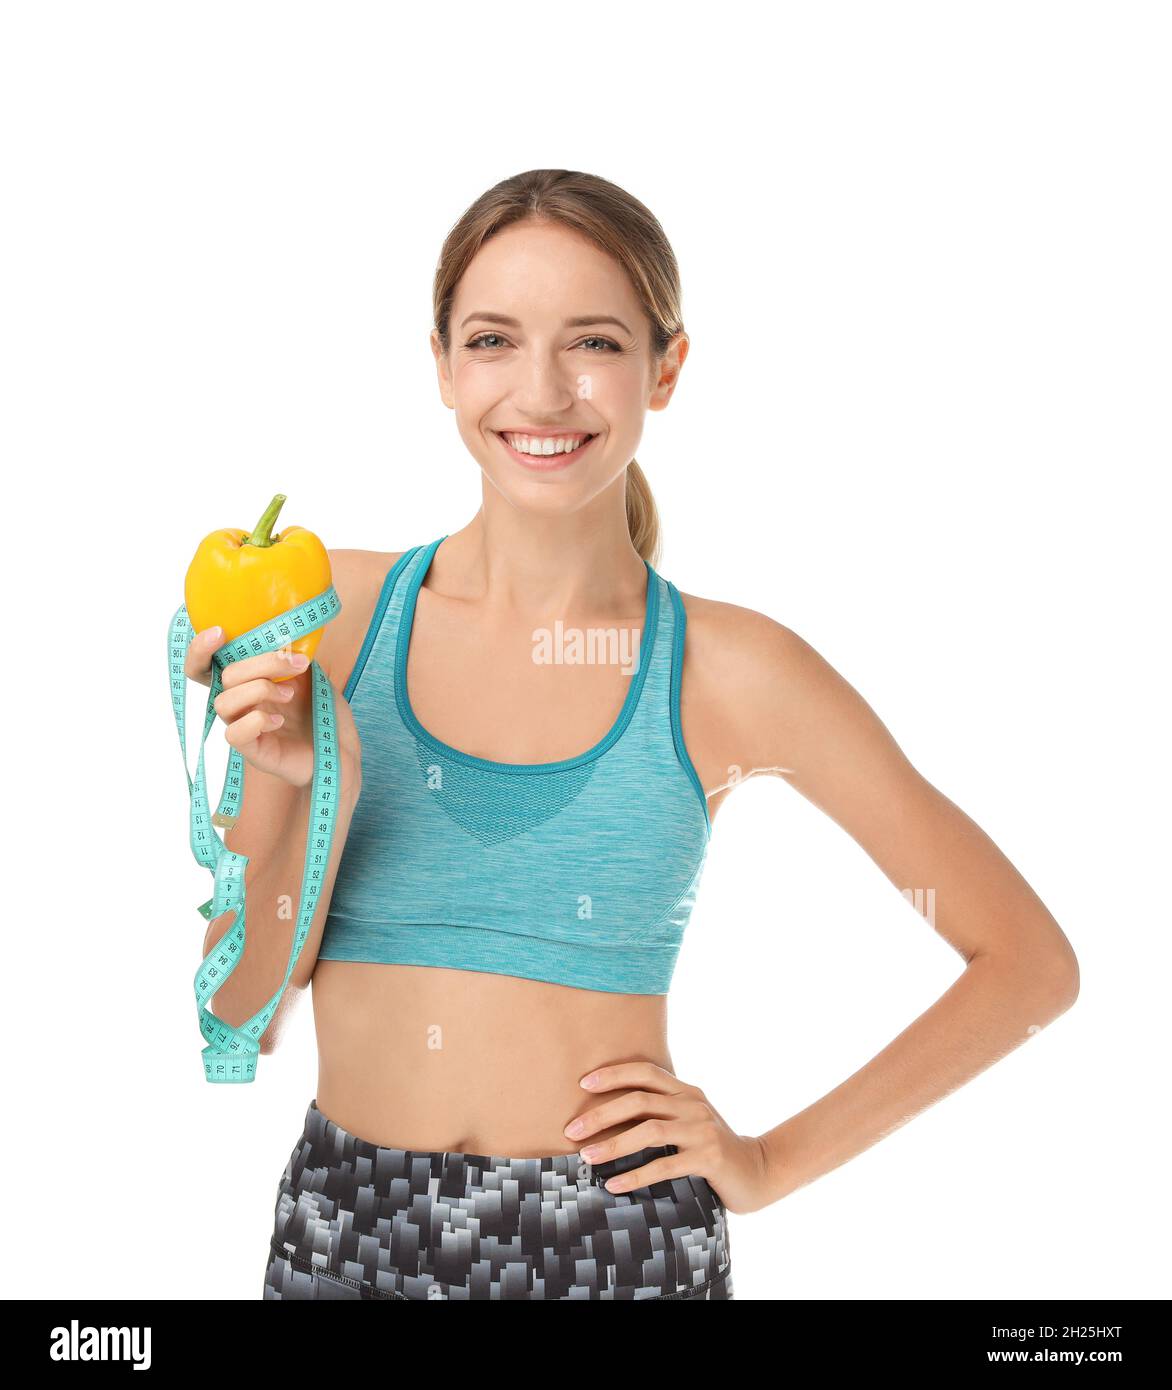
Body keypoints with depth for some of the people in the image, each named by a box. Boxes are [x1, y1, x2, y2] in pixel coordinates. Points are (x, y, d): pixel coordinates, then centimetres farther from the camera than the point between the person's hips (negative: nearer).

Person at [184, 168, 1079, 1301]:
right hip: (345, 1225, 2)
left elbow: (1030, 963, 0)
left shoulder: (729, 674, -8)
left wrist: (775, 1161, -4)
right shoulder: (331, 612, -4)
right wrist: (323, 793, -20)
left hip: (617, 1243, -1)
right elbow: (240, 1010, -3)